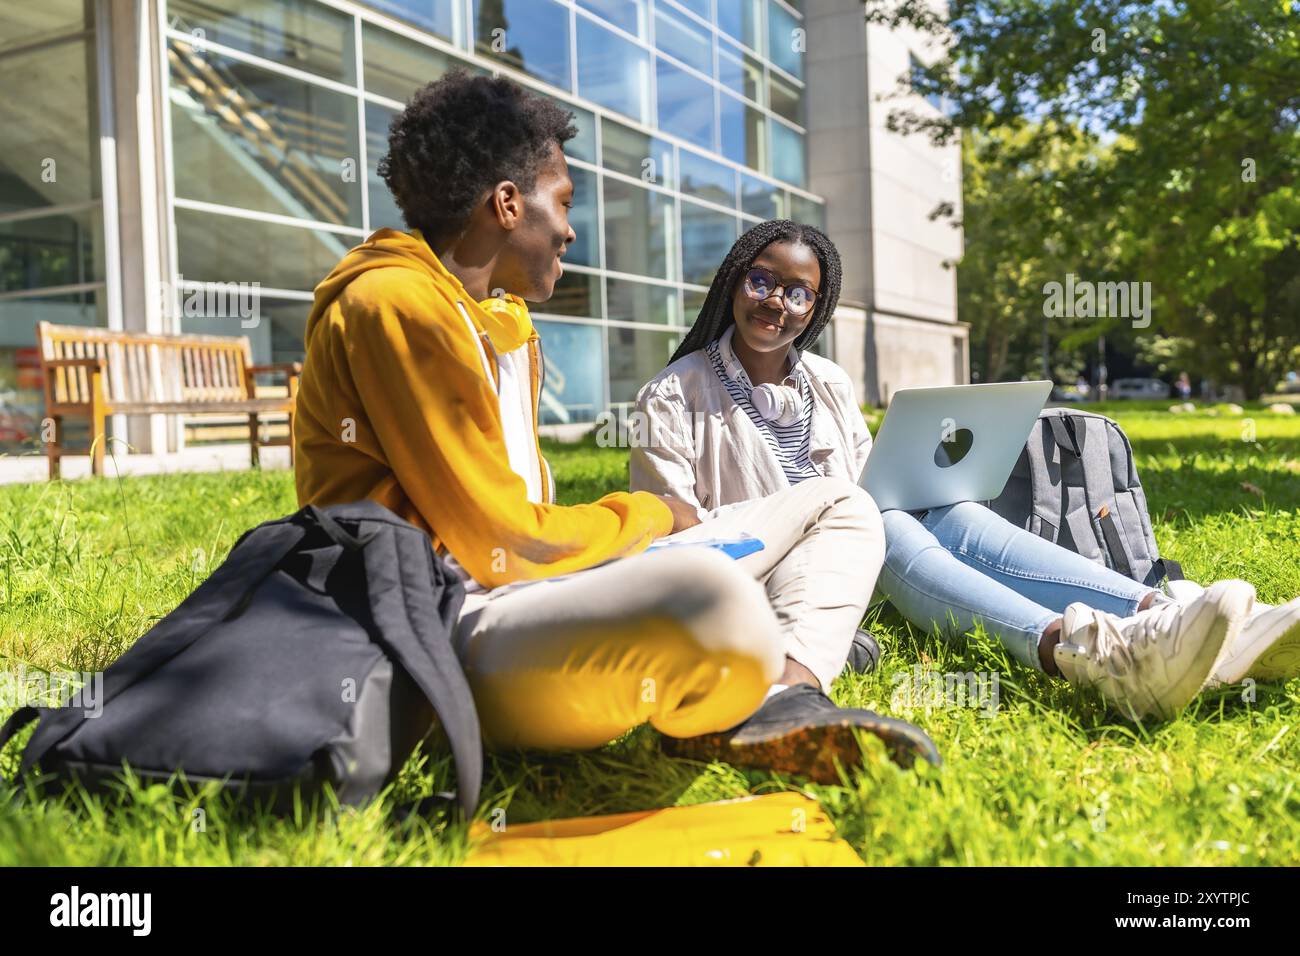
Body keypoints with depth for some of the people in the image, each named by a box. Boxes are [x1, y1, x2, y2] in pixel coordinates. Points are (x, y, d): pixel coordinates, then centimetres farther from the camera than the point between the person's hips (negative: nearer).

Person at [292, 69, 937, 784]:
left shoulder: (504, 317, 19)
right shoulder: (396, 304, -12)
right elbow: (500, 544, -16)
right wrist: (649, 514, 0)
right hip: (451, 621, -10)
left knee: (842, 506, 12)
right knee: (710, 598, -43)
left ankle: (778, 698, -17)